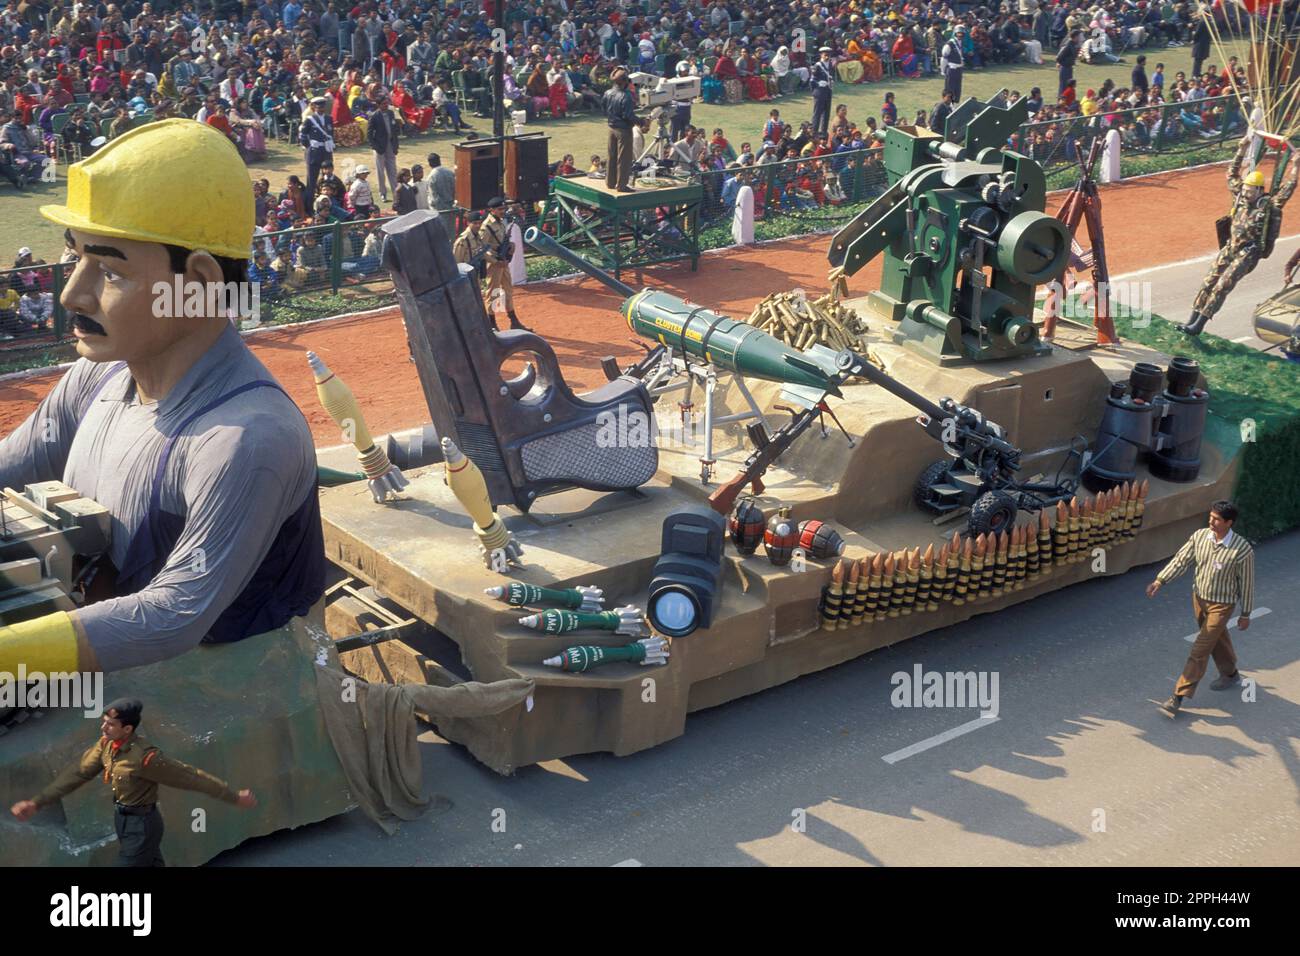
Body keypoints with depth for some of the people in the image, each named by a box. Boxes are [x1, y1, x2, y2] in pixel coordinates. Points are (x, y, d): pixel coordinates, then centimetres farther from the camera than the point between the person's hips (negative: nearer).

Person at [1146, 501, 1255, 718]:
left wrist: (1245, 614, -4)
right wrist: (1160, 581, -13)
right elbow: (1181, 560, -3)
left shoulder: (1242, 550, -23)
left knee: (1199, 651, -5)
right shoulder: (1200, 536, -11)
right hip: (1199, 597, 5)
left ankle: (1179, 696, -2)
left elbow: (1246, 583, -12)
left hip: (1221, 605, -5)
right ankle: (1231, 675, 50)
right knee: (1217, 640, 26)